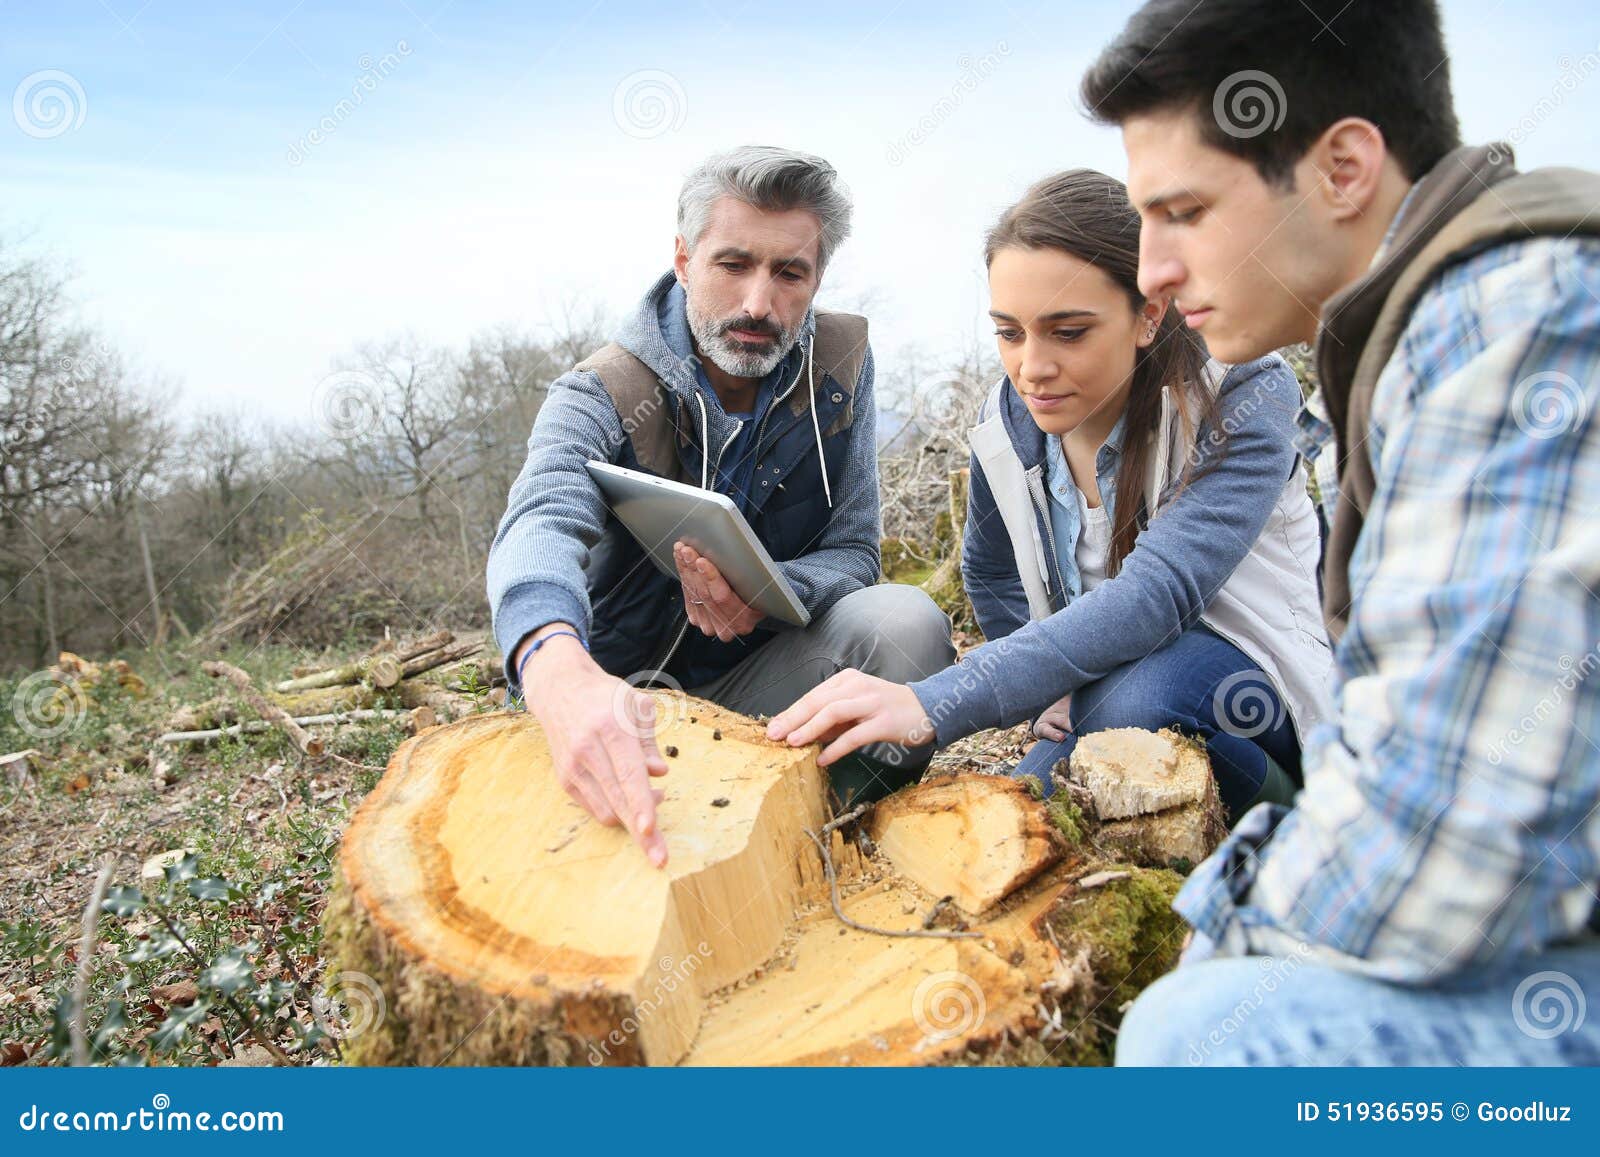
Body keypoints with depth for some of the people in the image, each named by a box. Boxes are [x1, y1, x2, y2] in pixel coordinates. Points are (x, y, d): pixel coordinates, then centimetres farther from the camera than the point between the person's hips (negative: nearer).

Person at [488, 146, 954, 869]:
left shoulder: (840, 365, -5)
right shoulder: (602, 396, -16)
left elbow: (853, 550, -4)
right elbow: (541, 524, -38)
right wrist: (559, 669, -64)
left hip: (763, 674, 2)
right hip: (627, 694, -1)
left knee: (904, 622, -25)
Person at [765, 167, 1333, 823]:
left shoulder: (1244, 396, -23)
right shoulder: (1007, 426, -6)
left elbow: (1159, 593, -38)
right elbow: (990, 575, 15)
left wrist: (935, 703, -47)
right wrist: (1053, 685, -1)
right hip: (1104, 689, 5)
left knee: (1138, 700, -35)